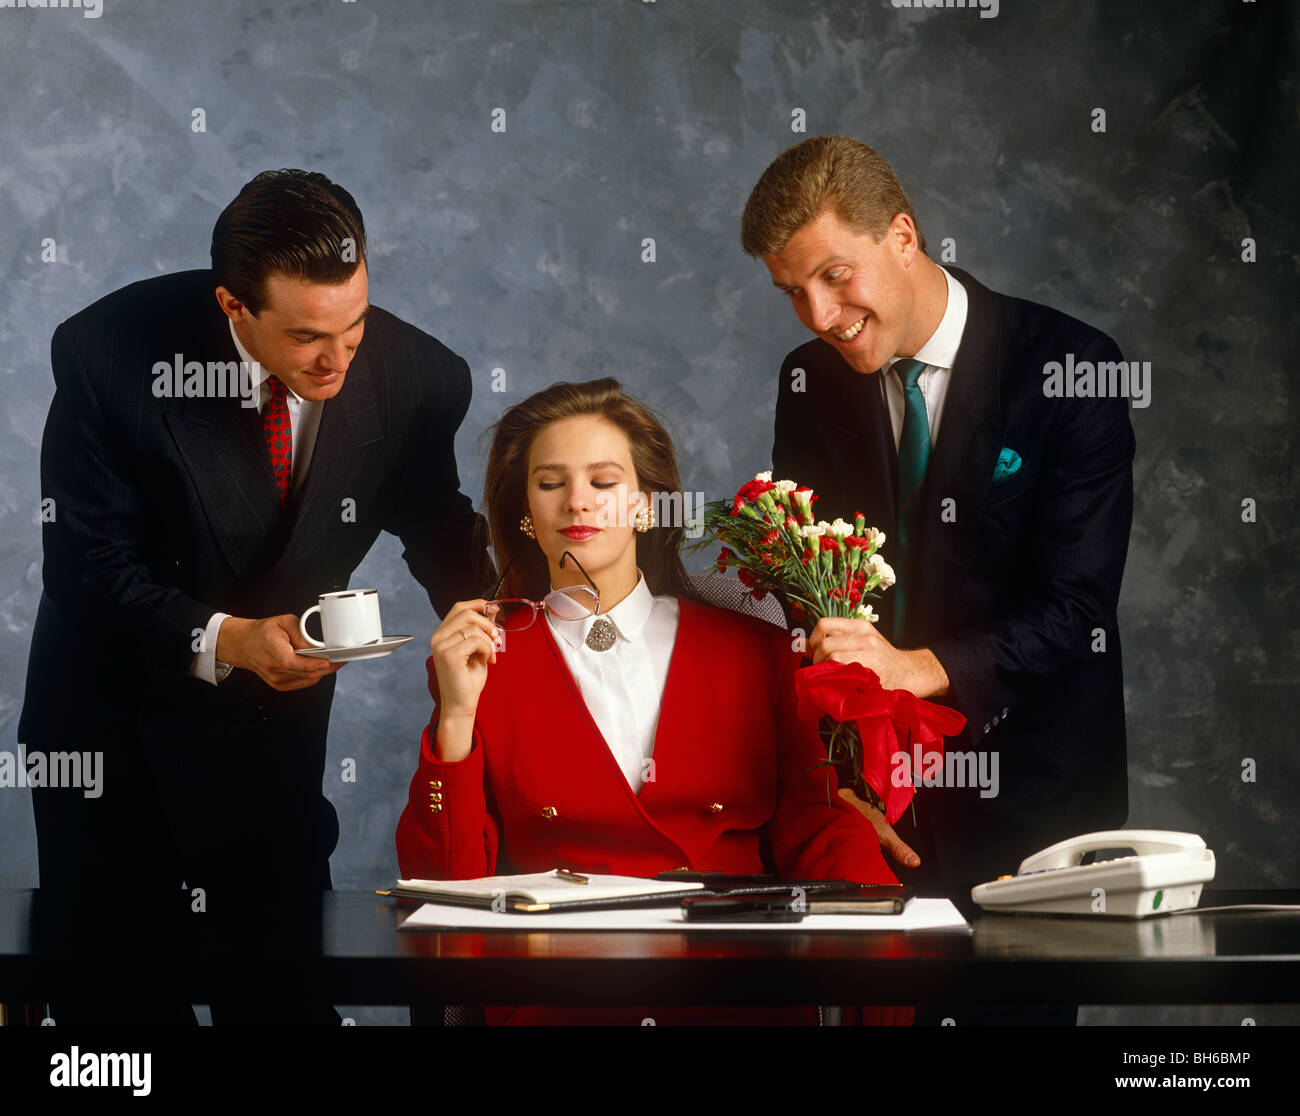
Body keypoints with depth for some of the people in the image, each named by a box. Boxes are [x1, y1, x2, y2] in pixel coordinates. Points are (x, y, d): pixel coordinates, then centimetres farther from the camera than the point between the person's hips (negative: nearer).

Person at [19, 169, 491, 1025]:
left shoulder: (417, 377, -17)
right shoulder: (110, 354, -24)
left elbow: (435, 524, 2)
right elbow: (90, 570, -20)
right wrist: (222, 640, -36)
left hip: (273, 725, 1)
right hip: (111, 713, -1)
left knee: (284, 980, 6)